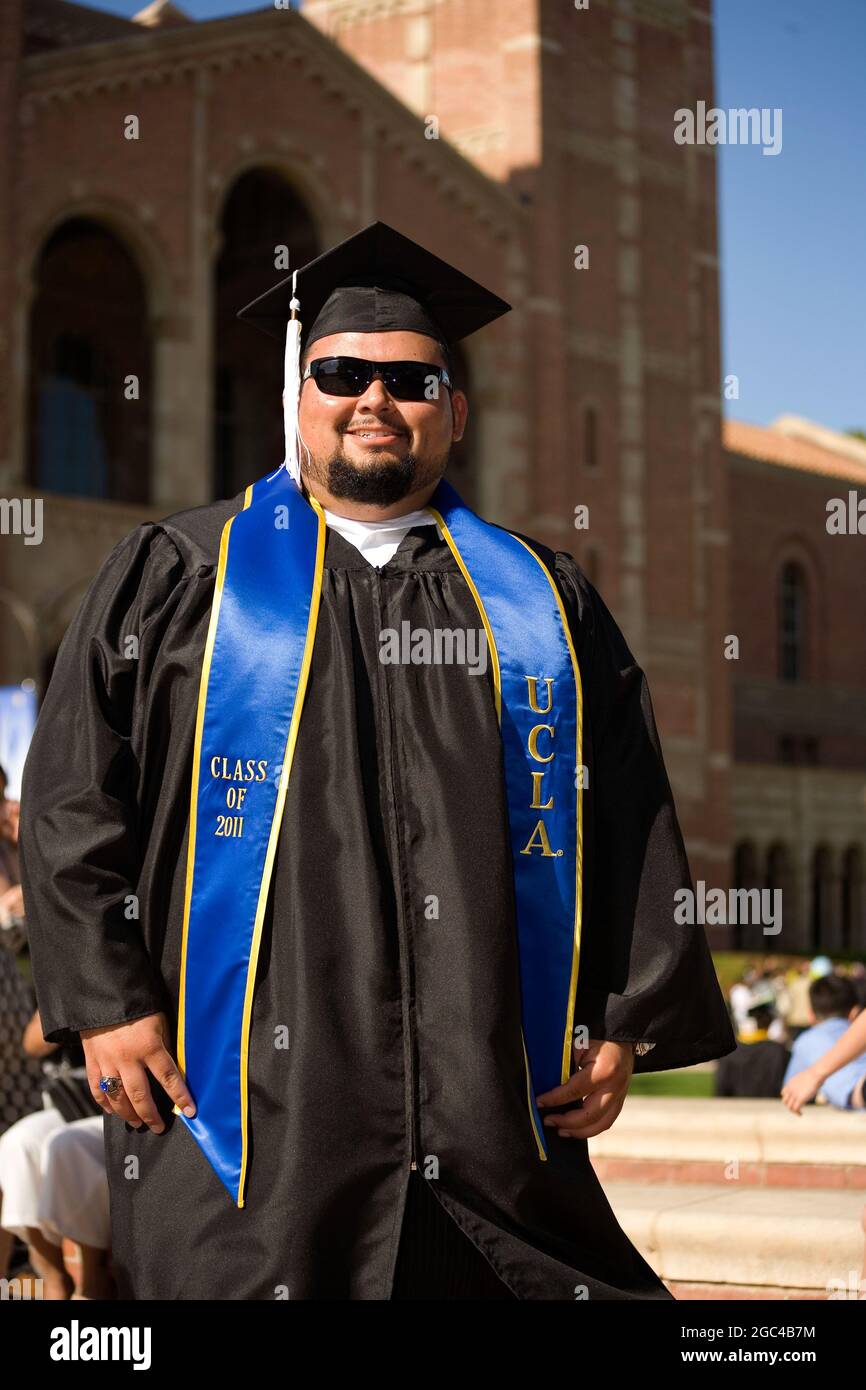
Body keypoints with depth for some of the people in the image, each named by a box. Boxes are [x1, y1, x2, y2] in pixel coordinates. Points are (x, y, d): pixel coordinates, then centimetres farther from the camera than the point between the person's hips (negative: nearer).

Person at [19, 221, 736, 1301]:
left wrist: (624, 1025, 3)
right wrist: (107, 1001, -5)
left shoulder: (543, 604, 15)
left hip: (493, 1114, 2)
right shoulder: (177, 576, 9)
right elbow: (75, 793, 4)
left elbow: (632, 820, 12)